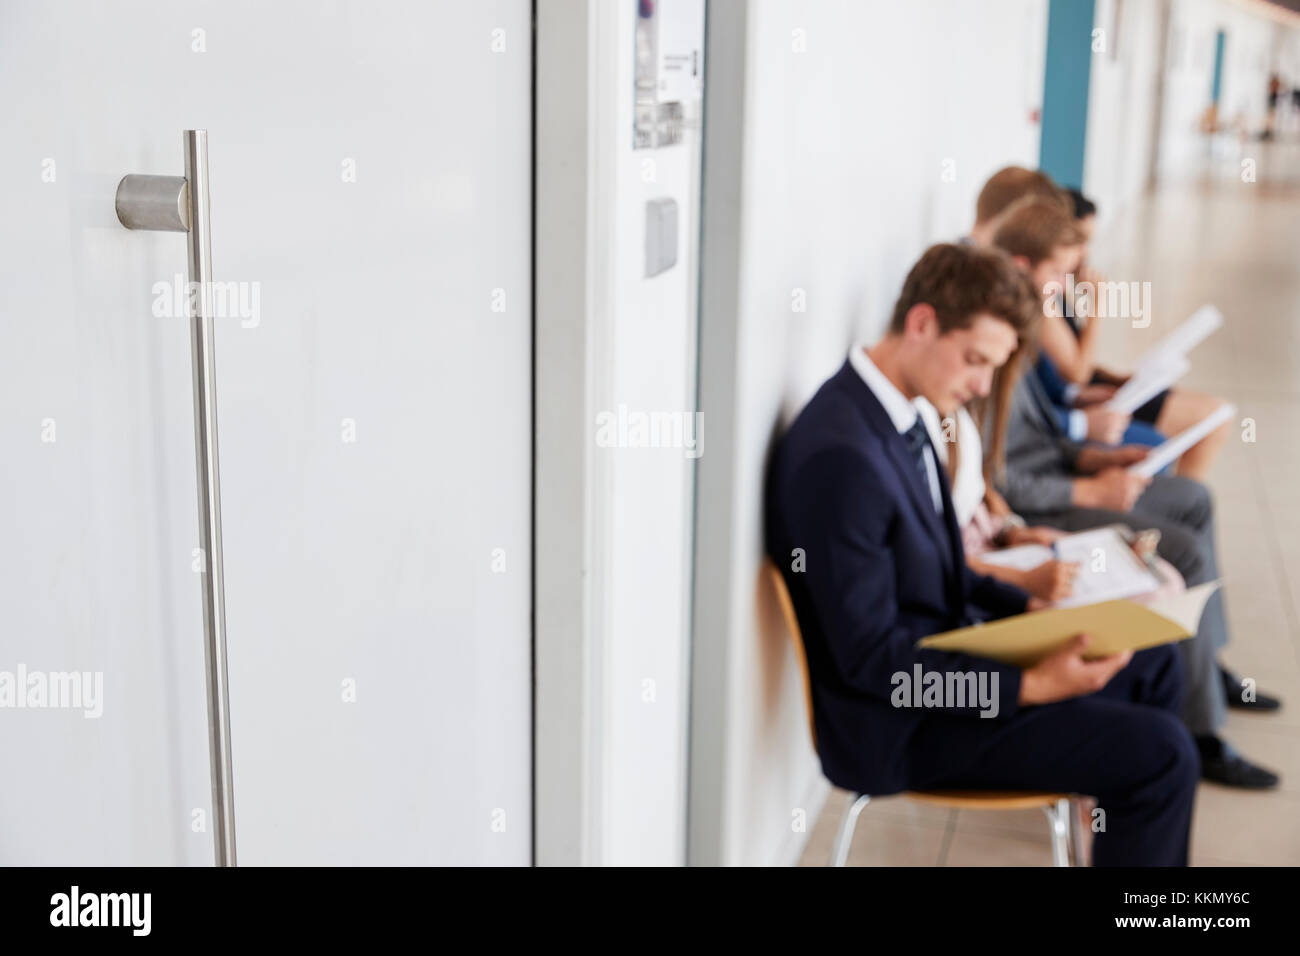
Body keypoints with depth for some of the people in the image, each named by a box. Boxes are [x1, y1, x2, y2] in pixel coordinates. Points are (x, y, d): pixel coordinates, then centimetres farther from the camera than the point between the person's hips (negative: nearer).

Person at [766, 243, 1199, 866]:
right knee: (1160, 753, -14)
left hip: (944, 654, 10)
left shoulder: (898, 414, 3)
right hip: (899, 726, -10)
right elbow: (870, 655, -26)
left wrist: (1027, 608, 3)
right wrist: (1029, 687, -24)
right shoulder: (841, 455, -28)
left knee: (1154, 666, 19)